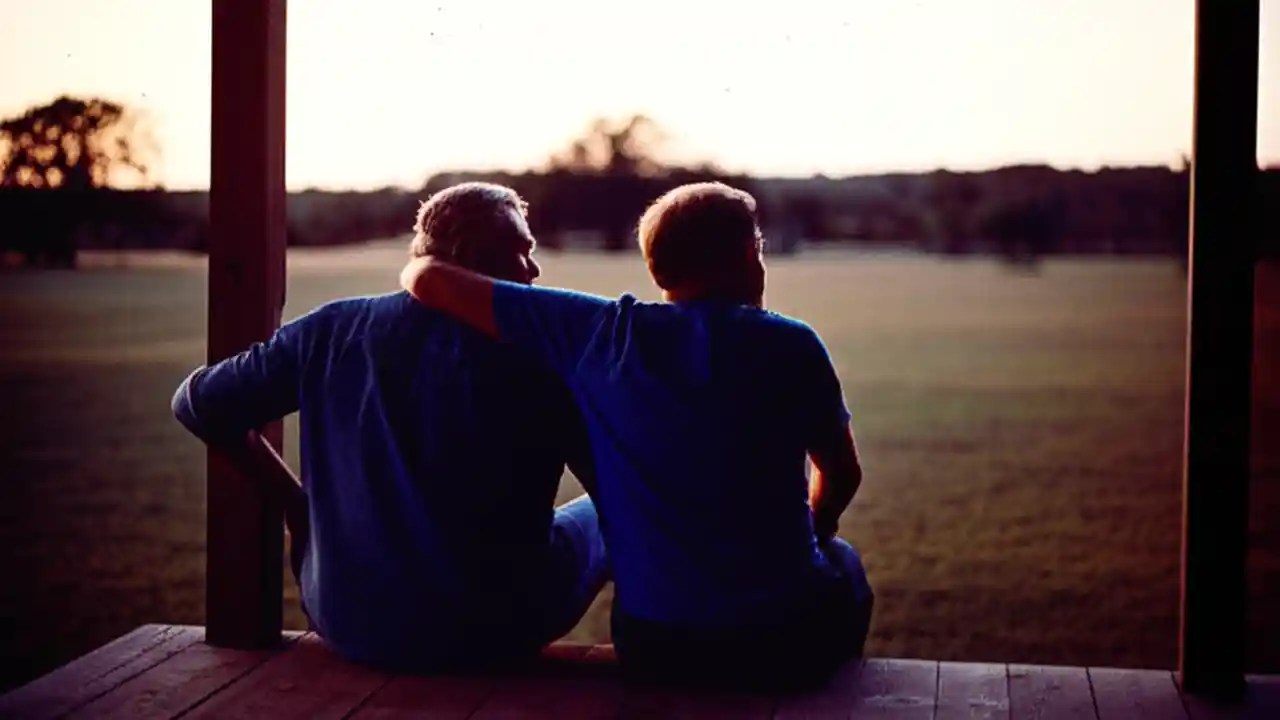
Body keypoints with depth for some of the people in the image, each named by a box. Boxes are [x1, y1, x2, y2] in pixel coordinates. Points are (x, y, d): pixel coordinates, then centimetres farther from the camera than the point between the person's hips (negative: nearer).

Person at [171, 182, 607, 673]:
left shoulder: (333, 330, -2)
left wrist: (290, 497, 13)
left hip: (349, 626, 4)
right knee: (606, 514, 23)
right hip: (491, 633, -3)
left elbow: (198, 403, 5)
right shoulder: (536, 353, -10)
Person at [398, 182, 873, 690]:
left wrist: (419, 267, 21)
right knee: (840, 559, 34)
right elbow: (842, 477, 8)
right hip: (786, 638, -1)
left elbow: (427, 279, -2)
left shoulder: (604, 333, -5)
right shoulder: (790, 344, -7)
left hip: (653, 647, 2)